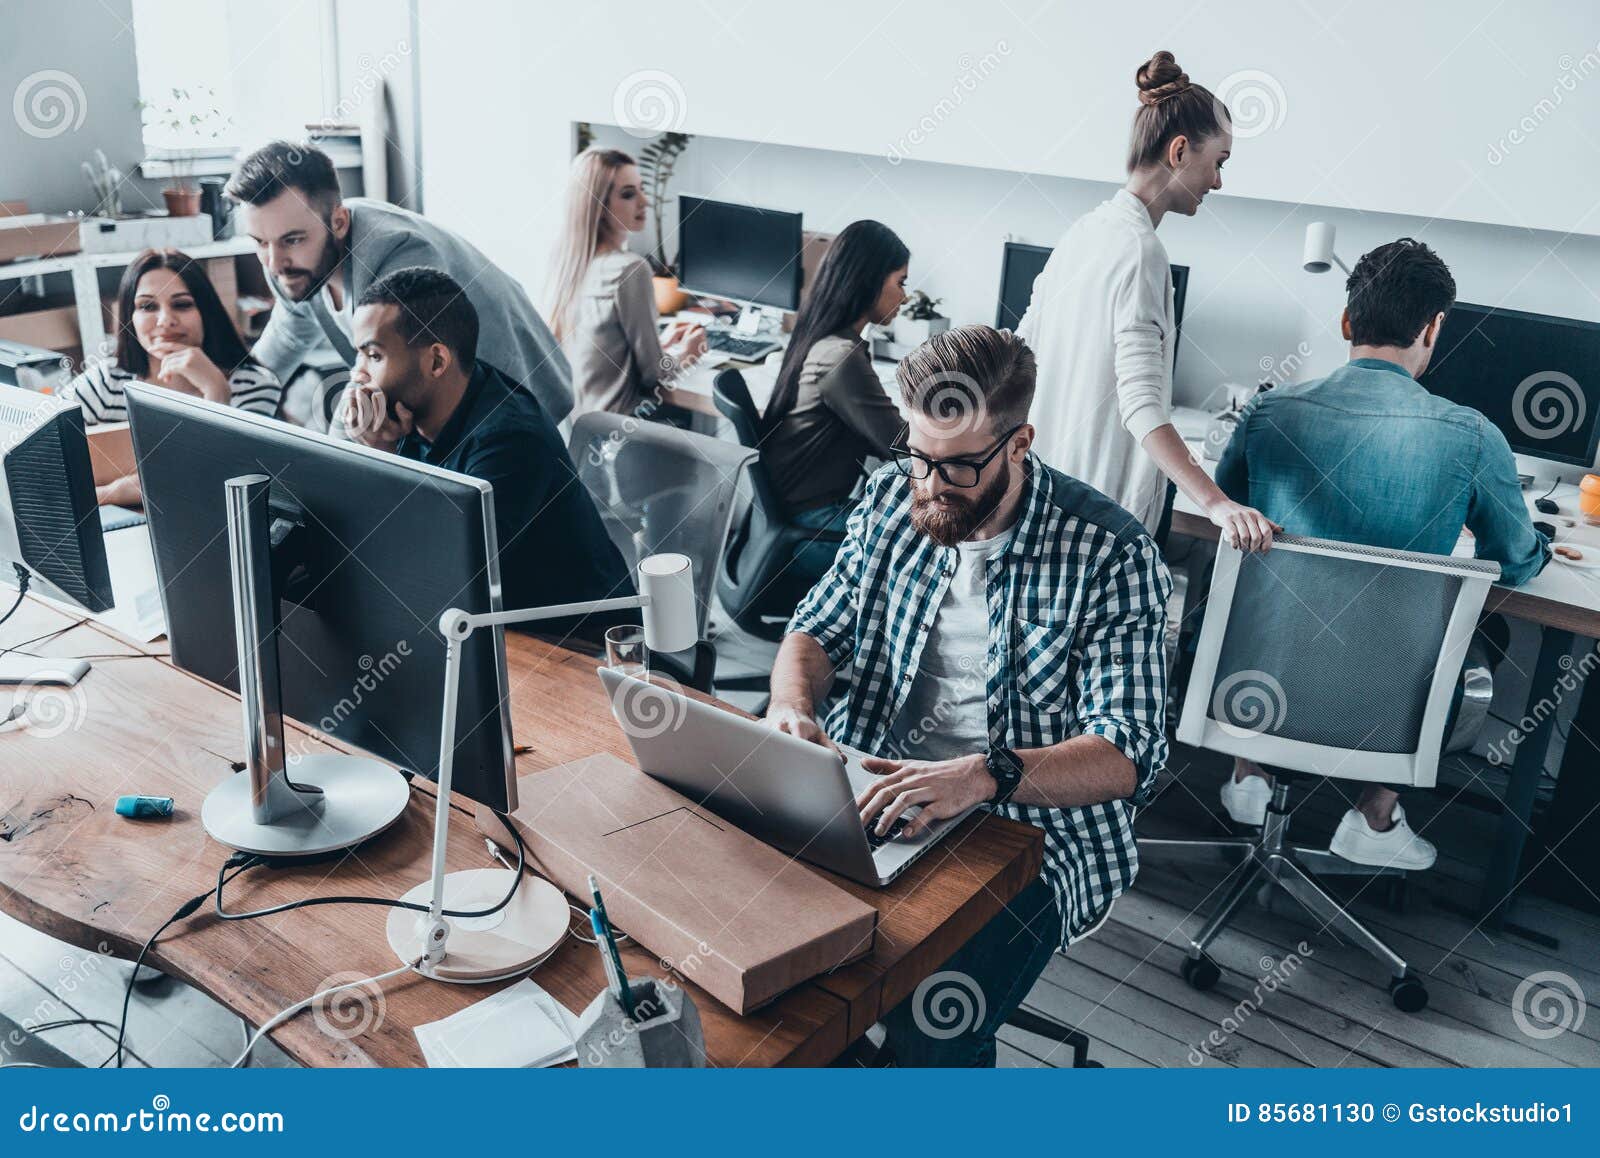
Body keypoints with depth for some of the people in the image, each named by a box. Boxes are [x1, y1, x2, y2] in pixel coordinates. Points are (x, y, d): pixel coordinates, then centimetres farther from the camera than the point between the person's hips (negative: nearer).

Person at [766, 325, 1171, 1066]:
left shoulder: (1109, 553, -14)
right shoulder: (892, 496, 2)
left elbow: (1126, 758, -17)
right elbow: (819, 628, 12)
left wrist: (984, 775, -34)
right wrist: (792, 705, -12)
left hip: (1031, 828, -4)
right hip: (875, 786, 5)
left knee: (932, 1034, -25)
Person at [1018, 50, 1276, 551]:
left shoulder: (1084, 229, 9)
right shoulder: (1140, 249, -19)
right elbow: (1141, 403, -27)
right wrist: (1216, 504, -32)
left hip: (1048, 487, 10)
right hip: (1103, 504, -10)